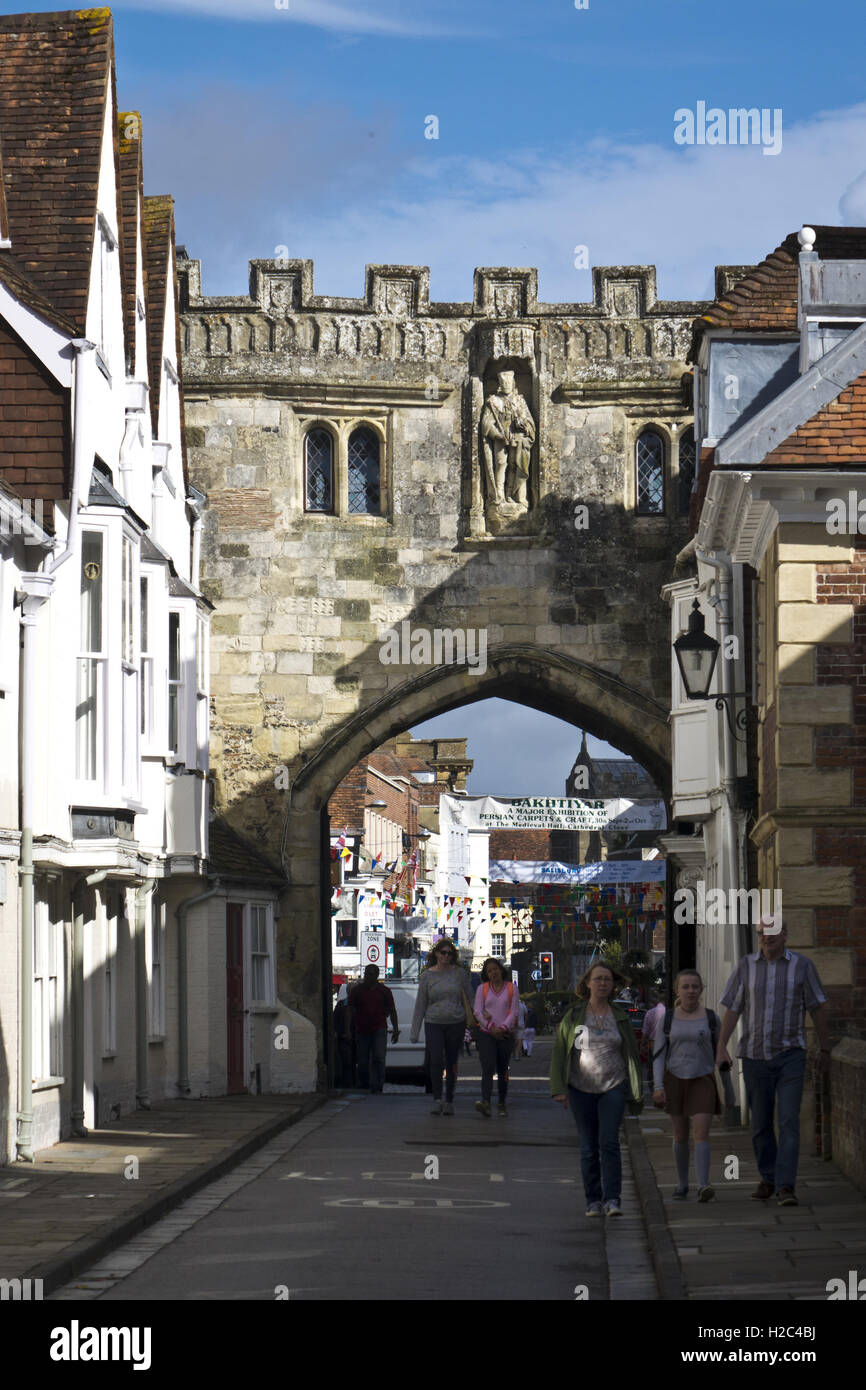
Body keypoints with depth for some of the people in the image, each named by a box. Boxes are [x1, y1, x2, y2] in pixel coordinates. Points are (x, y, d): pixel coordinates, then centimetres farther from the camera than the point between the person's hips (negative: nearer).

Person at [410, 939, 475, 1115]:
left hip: (456, 1023, 0)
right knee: (436, 1061, -14)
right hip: (433, 1023, 0)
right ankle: (437, 1099, -10)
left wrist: (473, 1022, 6)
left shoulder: (459, 973, 4)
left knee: (451, 1063, 4)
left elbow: (468, 999, 11)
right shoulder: (427, 975, 4)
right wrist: (415, 1031, 5)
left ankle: (449, 1101, 13)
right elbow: (420, 1003, 7)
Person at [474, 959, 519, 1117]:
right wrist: (491, 1028, -10)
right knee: (487, 1068, -16)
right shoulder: (482, 989, 7)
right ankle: (485, 1103, -29)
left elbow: (514, 1011, 0)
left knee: (502, 1071, 7)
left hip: (506, 1034, 1)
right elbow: (478, 1011, 2)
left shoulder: (511, 988, 6)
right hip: (486, 1034, -1)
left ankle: (502, 1105, 16)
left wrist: (503, 1028, -13)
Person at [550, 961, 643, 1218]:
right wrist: (558, 1088, -6)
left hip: (613, 1087, 0)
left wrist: (636, 1093, 10)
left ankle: (612, 1199, -13)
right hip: (581, 1090, 0)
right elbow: (559, 1052, 3)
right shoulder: (573, 1016, 3)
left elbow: (632, 1054, 12)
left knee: (609, 1142, -13)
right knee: (588, 1147, 3)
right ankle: (593, 1201, 11)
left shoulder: (619, 1017, 7)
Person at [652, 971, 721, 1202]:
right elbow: (659, 1054, 0)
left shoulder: (711, 1018, 0)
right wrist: (658, 1086, -10)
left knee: (702, 1133, -14)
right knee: (680, 1135, 9)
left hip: (703, 1080, -1)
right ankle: (682, 1184, 24)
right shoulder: (666, 1019, 0)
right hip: (675, 1079, 1)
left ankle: (703, 1187, -23)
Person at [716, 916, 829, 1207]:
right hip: (755, 1057, 2)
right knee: (760, 1123, 9)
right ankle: (768, 1179, 25)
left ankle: (786, 1186, -14)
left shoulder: (802, 965, -2)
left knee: (789, 1121, -12)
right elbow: (732, 1009, 4)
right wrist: (721, 1047, -6)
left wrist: (825, 1051, 7)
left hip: (790, 1055, -2)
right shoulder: (746, 966, 3)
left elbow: (817, 1010, 4)